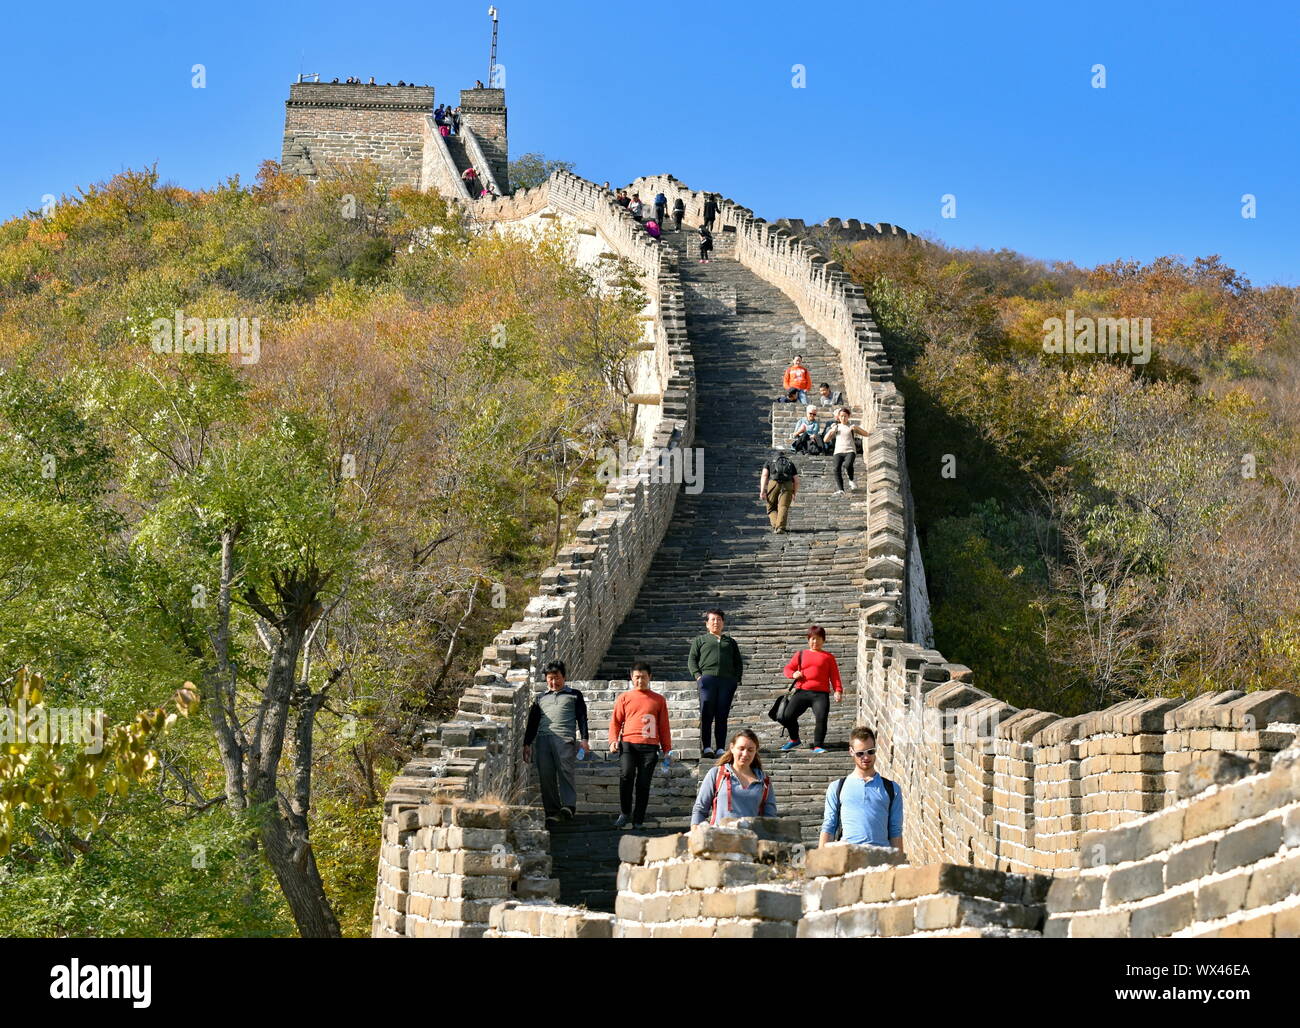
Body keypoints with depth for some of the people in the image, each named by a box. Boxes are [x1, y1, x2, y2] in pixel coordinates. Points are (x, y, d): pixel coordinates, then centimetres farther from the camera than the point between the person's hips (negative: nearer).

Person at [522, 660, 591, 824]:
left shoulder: (574, 695, 20)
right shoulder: (540, 698, 27)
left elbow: (582, 718, 12)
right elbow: (532, 723, 25)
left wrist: (584, 739, -2)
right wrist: (527, 744, 15)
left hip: (564, 738, -3)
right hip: (542, 738, 3)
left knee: (565, 770, -20)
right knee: (546, 775, -7)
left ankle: (568, 806, -28)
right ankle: (552, 811, -7)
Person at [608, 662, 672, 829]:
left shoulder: (658, 700, 15)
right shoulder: (624, 698, 15)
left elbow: (664, 727, 17)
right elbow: (616, 721, 12)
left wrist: (667, 749, 12)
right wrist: (613, 740, -4)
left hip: (650, 746, 1)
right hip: (628, 744, -1)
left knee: (643, 784, -3)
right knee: (626, 775, -22)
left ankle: (638, 821, 4)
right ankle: (625, 813, -8)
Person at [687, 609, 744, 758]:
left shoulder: (730, 642, 27)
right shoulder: (700, 640, 21)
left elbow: (738, 663, 23)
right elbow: (692, 660, 12)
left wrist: (737, 678, 6)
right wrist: (697, 675, -5)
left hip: (727, 680, 2)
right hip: (707, 677, -2)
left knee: (722, 715, -3)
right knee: (706, 714, -12)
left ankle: (720, 748, -4)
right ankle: (706, 747, -16)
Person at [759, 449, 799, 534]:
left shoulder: (769, 463, 23)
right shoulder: (791, 464, 29)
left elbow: (764, 475, 6)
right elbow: (796, 480, 19)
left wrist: (762, 490, -2)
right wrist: (794, 493, 31)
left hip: (774, 483, -1)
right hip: (788, 484, 1)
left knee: (772, 508, 12)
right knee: (783, 507, -4)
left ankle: (775, 526, -6)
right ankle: (780, 527, -22)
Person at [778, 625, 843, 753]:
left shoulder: (828, 657, 13)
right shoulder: (801, 654, 18)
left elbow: (834, 675, 7)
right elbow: (788, 668, 20)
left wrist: (838, 691, -6)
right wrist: (793, 674, -3)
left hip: (821, 694, -2)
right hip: (801, 692, 2)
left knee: (821, 718, -21)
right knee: (788, 716, -10)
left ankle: (818, 745, -6)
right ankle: (794, 739, 17)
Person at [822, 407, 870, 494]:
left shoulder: (852, 427, 16)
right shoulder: (836, 427, 21)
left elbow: (866, 434, 10)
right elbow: (825, 440, 18)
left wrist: (856, 428, -5)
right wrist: (831, 431, 0)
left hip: (850, 451, -2)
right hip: (838, 451, 2)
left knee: (848, 464, -32)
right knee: (837, 469, -24)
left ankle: (851, 480, -4)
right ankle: (840, 490, -31)